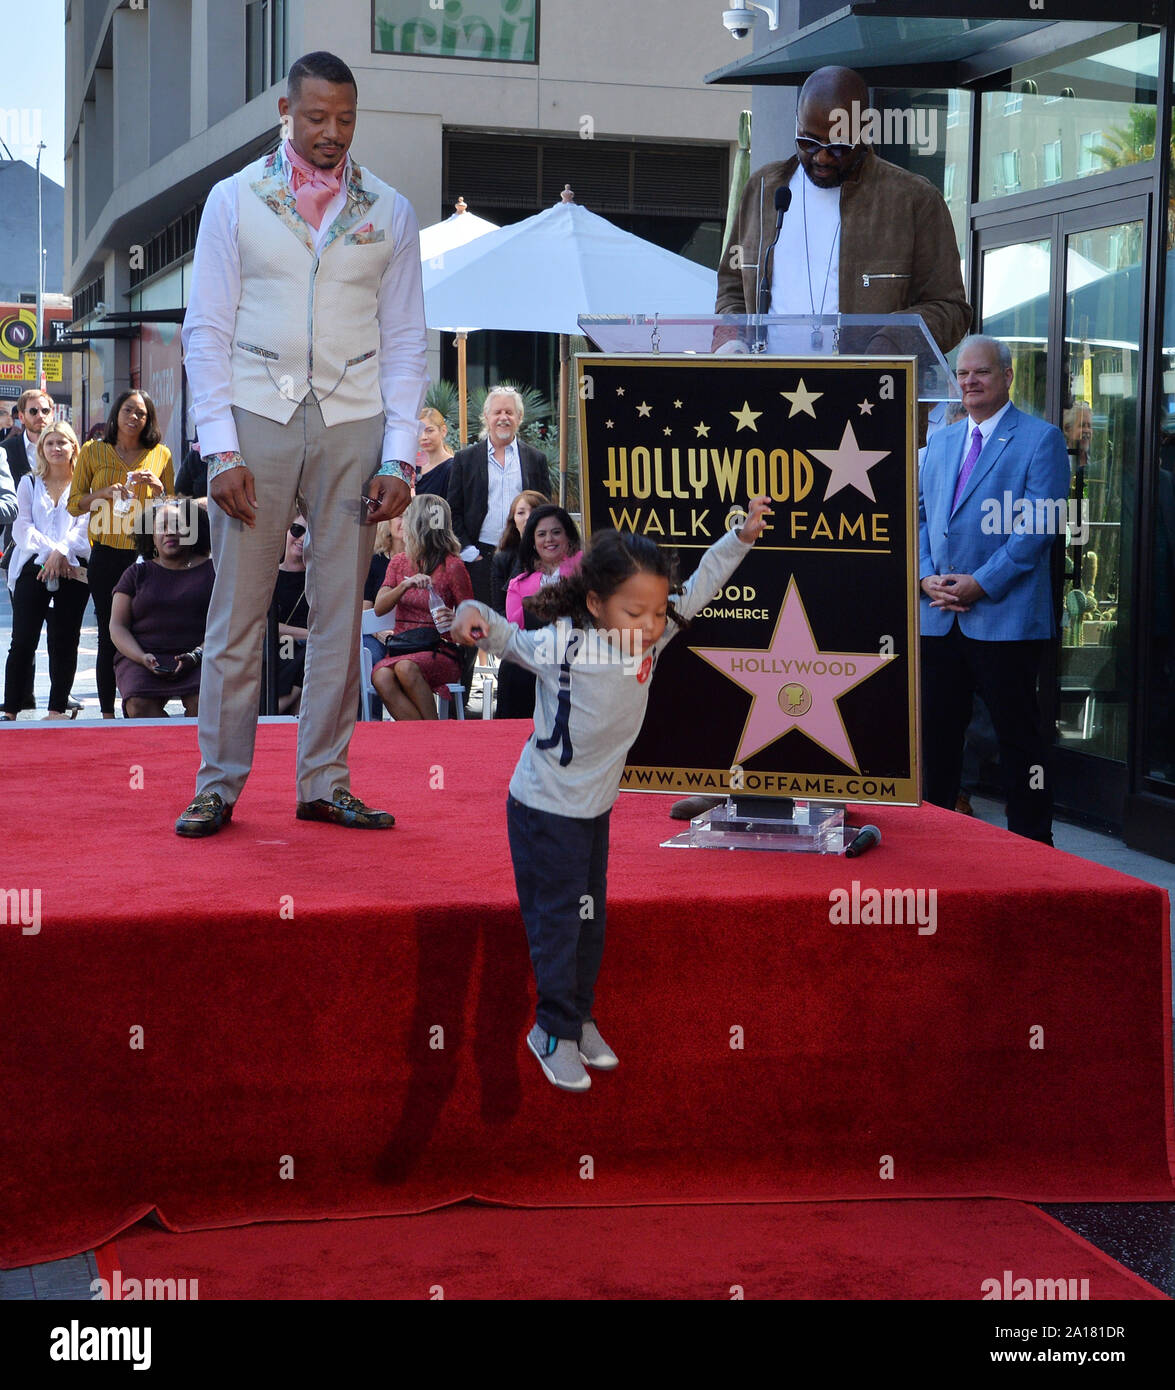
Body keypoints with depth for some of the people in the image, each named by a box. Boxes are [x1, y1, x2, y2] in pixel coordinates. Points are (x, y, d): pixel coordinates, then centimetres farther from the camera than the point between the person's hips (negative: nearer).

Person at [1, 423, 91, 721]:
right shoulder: (29, 483, 17)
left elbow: (84, 526, 0)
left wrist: (61, 552, -16)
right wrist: (48, 551, -11)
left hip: (72, 570, -1)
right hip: (32, 569, 1)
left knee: (64, 641, -1)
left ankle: (58, 708, 5)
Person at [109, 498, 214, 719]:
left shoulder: (211, 571, 14)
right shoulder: (137, 573, 19)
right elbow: (117, 626, 11)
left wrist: (196, 655, -14)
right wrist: (143, 658, -10)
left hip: (200, 658, -1)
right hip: (141, 657, 1)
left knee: (203, 702, -35)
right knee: (139, 705, -33)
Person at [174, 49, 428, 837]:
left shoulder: (390, 212, 10)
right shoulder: (235, 201, 6)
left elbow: (407, 342, 9)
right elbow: (207, 329, 3)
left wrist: (399, 456, -1)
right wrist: (221, 449, -7)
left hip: (354, 424, 1)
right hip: (258, 417, -1)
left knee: (342, 611, 2)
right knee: (238, 608, -2)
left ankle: (325, 784, 11)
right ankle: (218, 786, 7)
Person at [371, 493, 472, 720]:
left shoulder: (452, 566, -1)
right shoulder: (399, 562, 15)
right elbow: (379, 608, 3)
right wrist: (405, 585, -15)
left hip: (440, 653, -4)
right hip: (401, 651, 4)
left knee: (406, 668, -37)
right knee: (381, 678, -31)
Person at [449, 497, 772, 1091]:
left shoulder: (650, 640, -8)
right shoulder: (561, 646, -25)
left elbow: (696, 591, 2)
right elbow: (504, 637, -16)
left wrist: (742, 536, -1)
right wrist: (473, 616, -38)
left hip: (595, 808, 6)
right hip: (543, 809, -6)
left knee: (590, 919, 17)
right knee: (557, 920, 1)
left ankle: (580, 1019, 32)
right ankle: (555, 1031, 14)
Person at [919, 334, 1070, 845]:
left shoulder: (1041, 439, -2)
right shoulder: (940, 442, 17)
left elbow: (1039, 525, -10)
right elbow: (921, 515, 16)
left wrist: (981, 583, -16)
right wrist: (927, 577, -2)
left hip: (1005, 616, -6)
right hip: (939, 616, 6)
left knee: (1018, 735, 0)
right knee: (936, 731, 9)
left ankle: (1032, 841, 7)